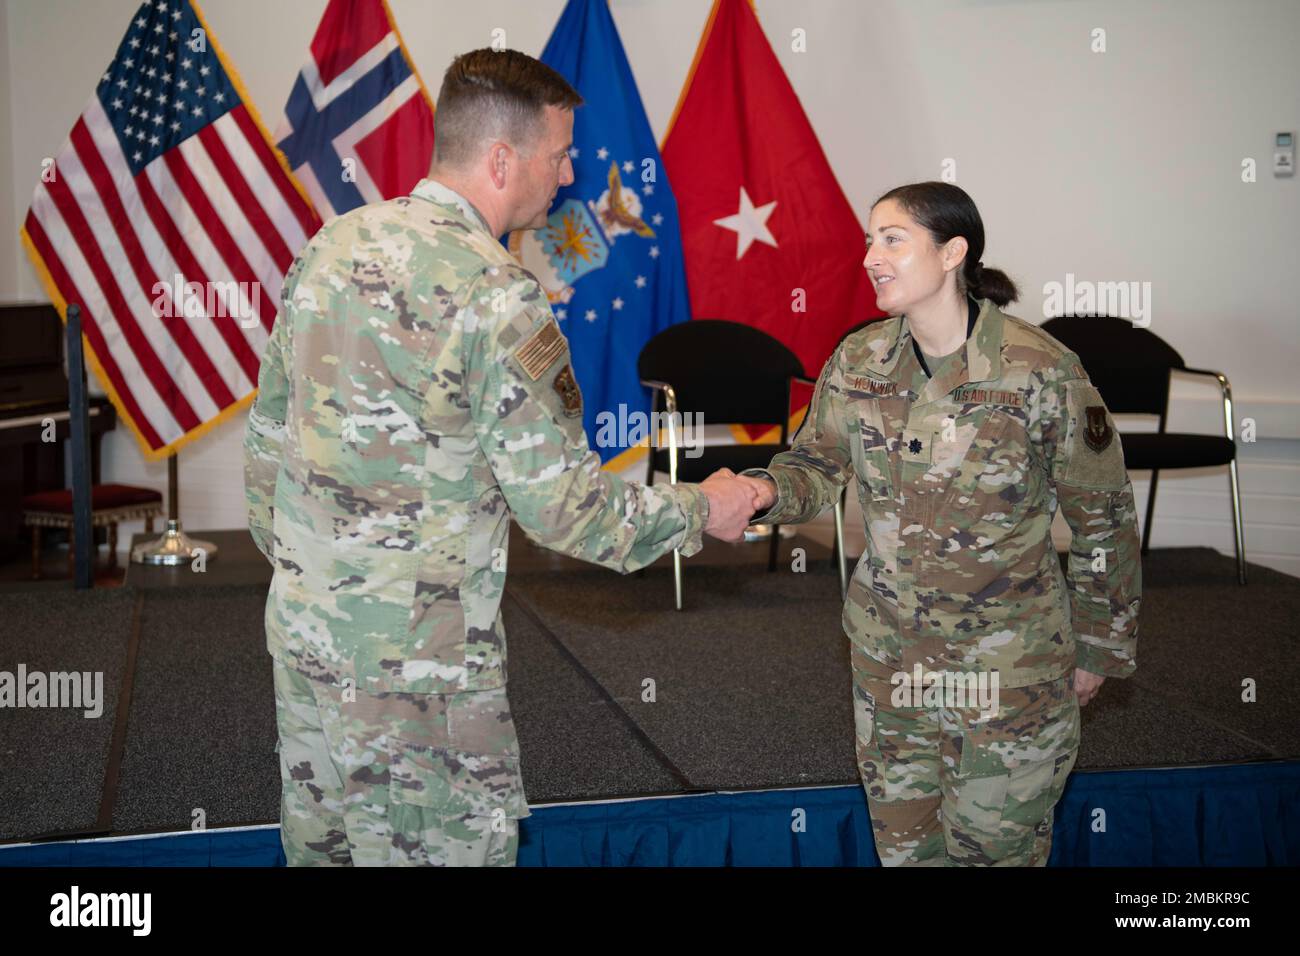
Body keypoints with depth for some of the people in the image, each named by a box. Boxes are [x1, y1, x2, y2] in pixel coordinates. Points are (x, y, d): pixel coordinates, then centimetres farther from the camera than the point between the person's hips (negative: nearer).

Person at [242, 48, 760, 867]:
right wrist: (701, 512, -2)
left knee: (319, 842, 20)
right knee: (456, 846, 8)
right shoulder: (497, 295, -19)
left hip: (301, 625, 8)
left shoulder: (331, 245, 4)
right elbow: (562, 506, -17)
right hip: (415, 663, -8)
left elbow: (268, 431, 11)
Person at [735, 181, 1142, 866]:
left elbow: (1102, 521, -7)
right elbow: (818, 463, 6)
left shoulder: (1042, 372, -16)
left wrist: (1098, 650, 0)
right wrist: (767, 490, -18)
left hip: (1008, 672, -4)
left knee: (993, 847, 11)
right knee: (902, 847, 18)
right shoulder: (858, 361, -3)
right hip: (888, 656, 4)